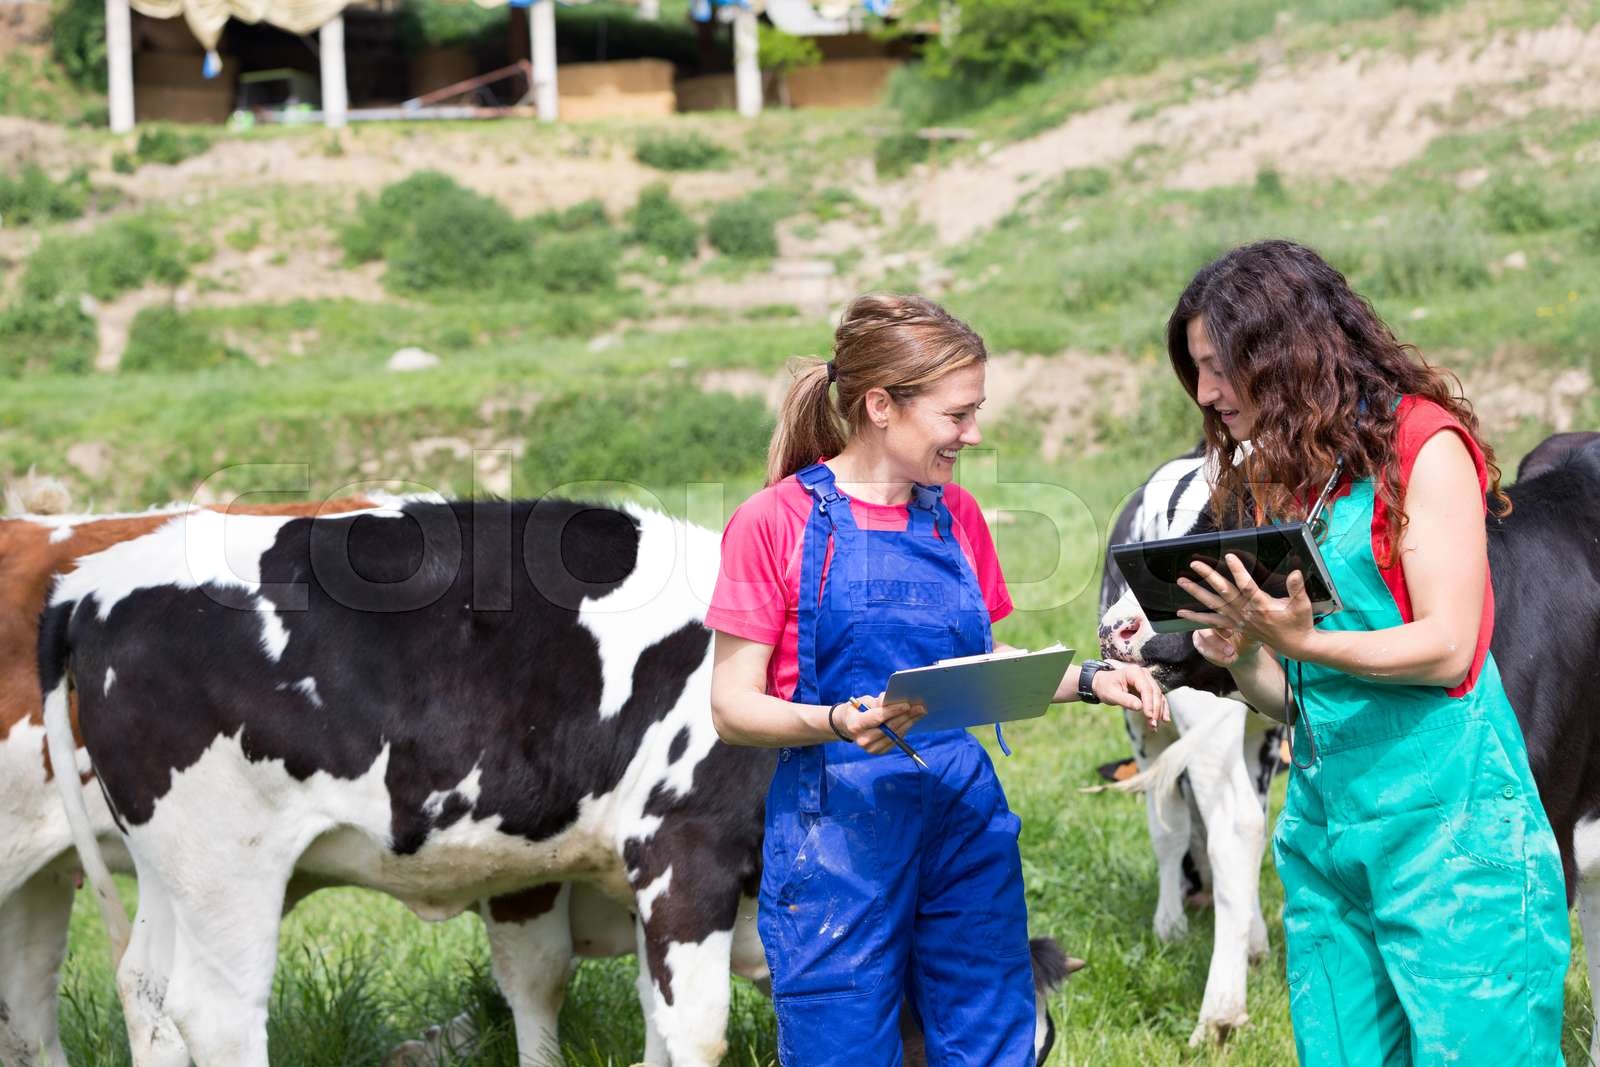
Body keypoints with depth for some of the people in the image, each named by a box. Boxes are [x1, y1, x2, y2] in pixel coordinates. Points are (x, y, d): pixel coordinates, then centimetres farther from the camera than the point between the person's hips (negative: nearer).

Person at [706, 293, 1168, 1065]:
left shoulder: (956, 515, 10)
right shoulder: (775, 521, -7)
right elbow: (732, 708, -8)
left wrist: (1088, 680, 5)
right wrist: (838, 723, -26)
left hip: (967, 826, 5)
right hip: (836, 829, -5)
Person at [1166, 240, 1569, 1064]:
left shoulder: (1422, 444, -5)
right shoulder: (1275, 482, 15)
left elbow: (1446, 647, -12)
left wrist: (1300, 642, -22)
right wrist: (1241, 657, -6)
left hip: (1443, 815, -7)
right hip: (1324, 825, 7)